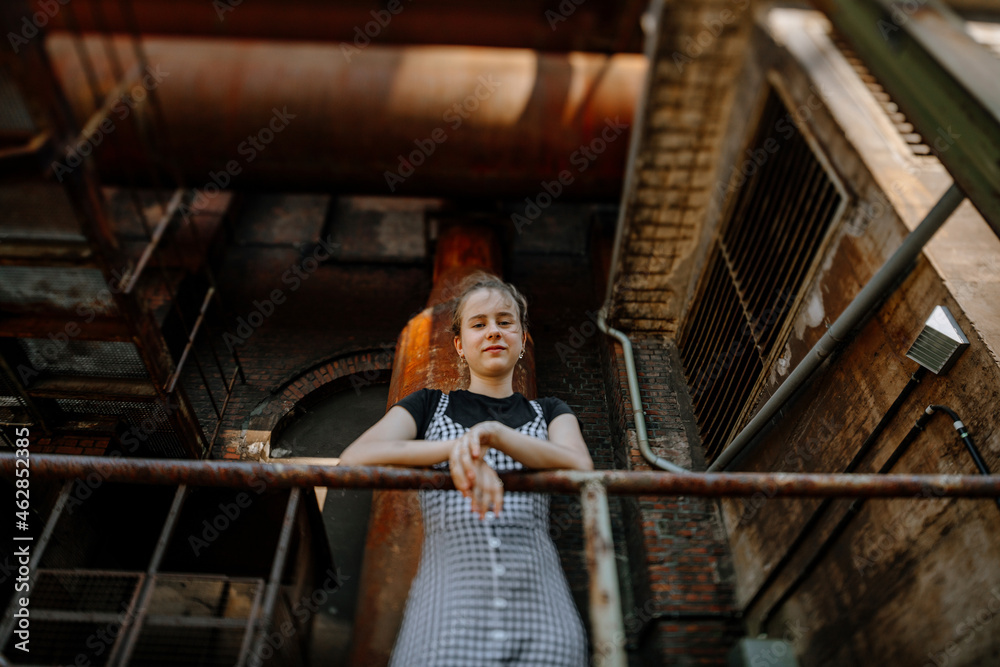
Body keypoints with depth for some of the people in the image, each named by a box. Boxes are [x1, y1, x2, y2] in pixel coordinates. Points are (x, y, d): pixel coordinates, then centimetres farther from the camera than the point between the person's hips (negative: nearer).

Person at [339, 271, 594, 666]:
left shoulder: (549, 412, 20)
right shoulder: (430, 406, 17)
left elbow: (580, 467, -2)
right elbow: (354, 459, -1)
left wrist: (492, 433, -17)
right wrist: (460, 448, -16)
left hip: (538, 606, 1)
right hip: (447, 600, -1)